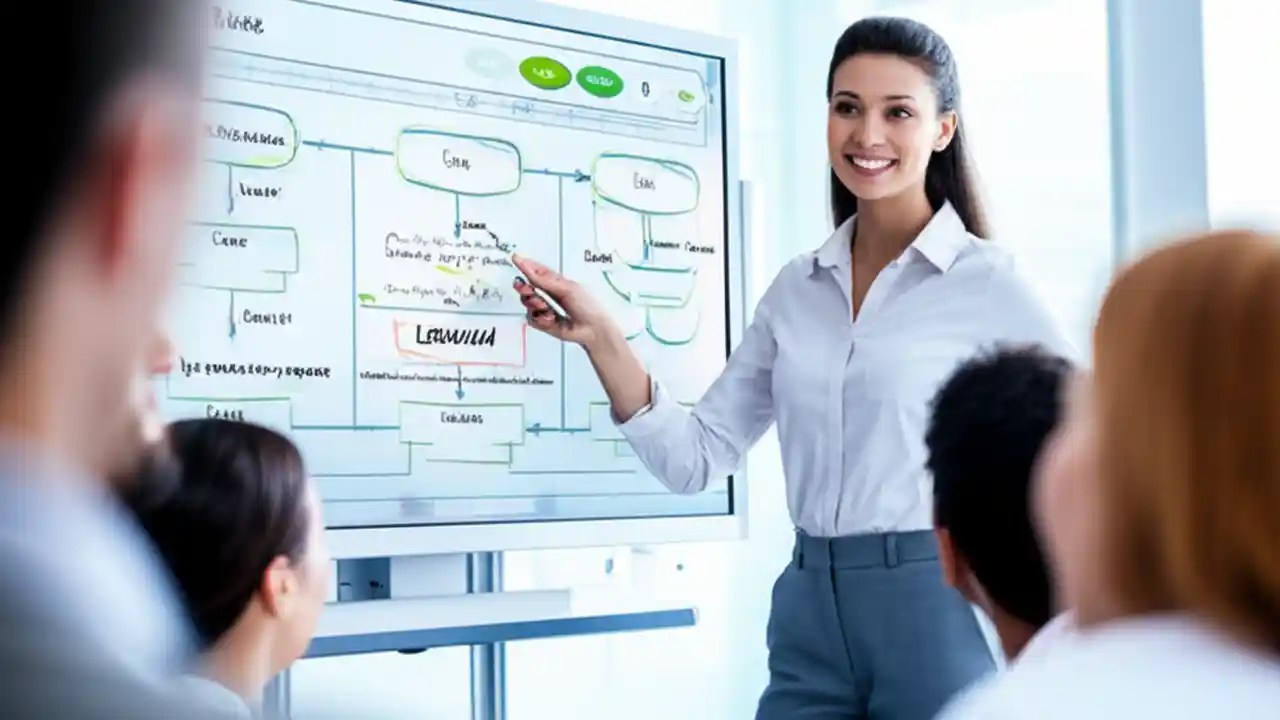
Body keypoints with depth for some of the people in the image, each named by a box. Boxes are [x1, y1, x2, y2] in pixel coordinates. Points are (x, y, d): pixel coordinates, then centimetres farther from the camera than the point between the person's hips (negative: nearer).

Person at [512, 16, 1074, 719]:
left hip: (937, 611, -4)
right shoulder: (795, 289, 7)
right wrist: (600, 337, -7)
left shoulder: (988, 283, -6)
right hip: (807, 615, 4)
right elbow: (696, 458, 4)